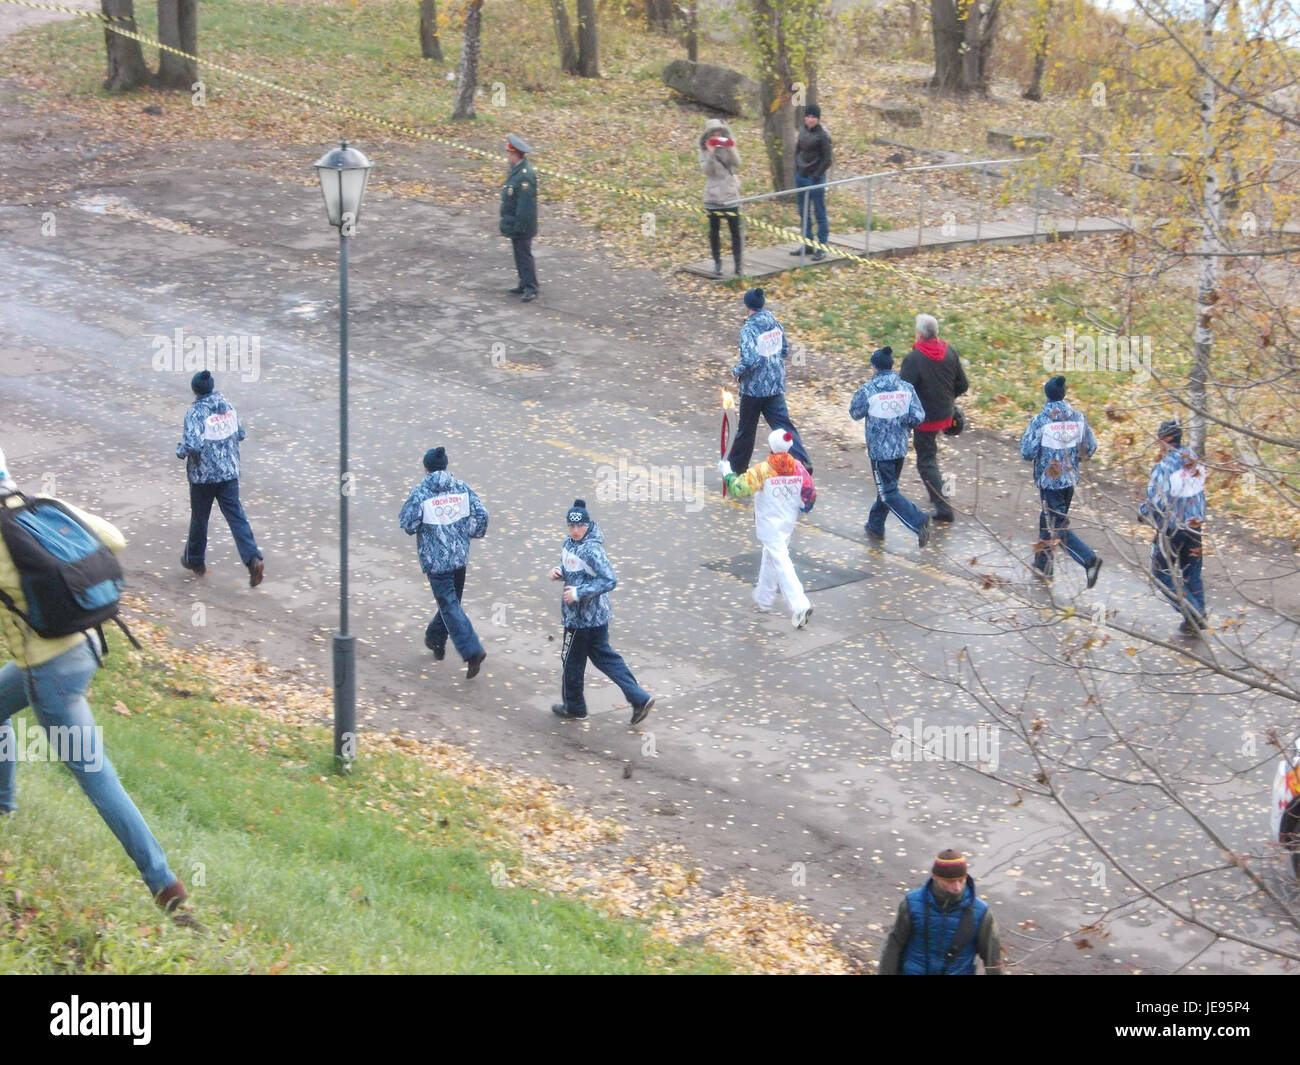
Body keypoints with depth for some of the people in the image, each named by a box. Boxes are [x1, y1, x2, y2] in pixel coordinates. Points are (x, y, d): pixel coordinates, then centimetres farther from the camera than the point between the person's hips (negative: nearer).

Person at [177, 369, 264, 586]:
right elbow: (240, 434, 12)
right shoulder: (228, 407, 1)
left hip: (203, 475, -4)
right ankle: (253, 558, -14)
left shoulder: (195, 413, -18)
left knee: (199, 518, 15)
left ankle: (195, 560, 32)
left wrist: (181, 451, -8)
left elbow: (193, 445, -28)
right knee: (236, 516, 2)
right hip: (229, 472, 4)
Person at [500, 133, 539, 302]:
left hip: (521, 226, -10)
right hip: (514, 224, 10)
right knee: (519, 254, 17)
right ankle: (524, 284, 28)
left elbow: (525, 204, -25)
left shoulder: (525, 176, -26)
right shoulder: (516, 169, 6)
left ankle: (531, 289, 6)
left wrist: (519, 226, -22)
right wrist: (509, 223, 20)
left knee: (524, 255, -2)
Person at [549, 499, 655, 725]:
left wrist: (579, 593, -28)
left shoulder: (591, 550, -24)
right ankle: (639, 698, 16)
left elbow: (610, 581, -27)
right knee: (603, 656, 16)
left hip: (584, 616, -9)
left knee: (572, 660, 10)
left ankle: (573, 706, 31)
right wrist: (559, 572, -1)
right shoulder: (569, 543, 4)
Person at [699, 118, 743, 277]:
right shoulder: (704, 151, 0)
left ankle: (738, 264, 6)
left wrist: (730, 149, -25)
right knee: (714, 231, 8)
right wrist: (711, 153, -22)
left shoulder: (728, 147, 2)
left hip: (730, 196, 0)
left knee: (735, 231, 0)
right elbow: (707, 170, -12)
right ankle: (717, 262, 19)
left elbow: (736, 164, -11)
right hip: (713, 197, 0)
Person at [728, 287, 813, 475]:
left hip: (754, 387, -5)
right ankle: (802, 461, -16)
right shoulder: (775, 323, 3)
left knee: (746, 428, 11)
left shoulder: (748, 329, -19)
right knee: (783, 423, 1)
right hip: (776, 385, 5)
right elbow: (785, 351, 12)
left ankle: (737, 467, 26)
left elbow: (749, 361, -27)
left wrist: (736, 371, -9)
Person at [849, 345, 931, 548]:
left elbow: (855, 413, -3)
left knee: (888, 492, -1)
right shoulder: (906, 388, -5)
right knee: (887, 486, 22)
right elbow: (918, 417, -8)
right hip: (900, 447, 5)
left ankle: (919, 521, -18)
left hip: (879, 449, -5)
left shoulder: (868, 390, -17)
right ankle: (875, 526, 35)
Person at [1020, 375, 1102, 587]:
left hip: (1049, 480, -6)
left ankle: (1090, 560, -17)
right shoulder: (1078, 417, -2)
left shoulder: (1039, 421, -16)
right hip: (1070, 479, 6)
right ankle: (1042, 563, 33)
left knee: (1059, 528, -2)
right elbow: (1090, 448, 4)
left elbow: (1027, 453, -15)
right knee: (1048, 519, 23)